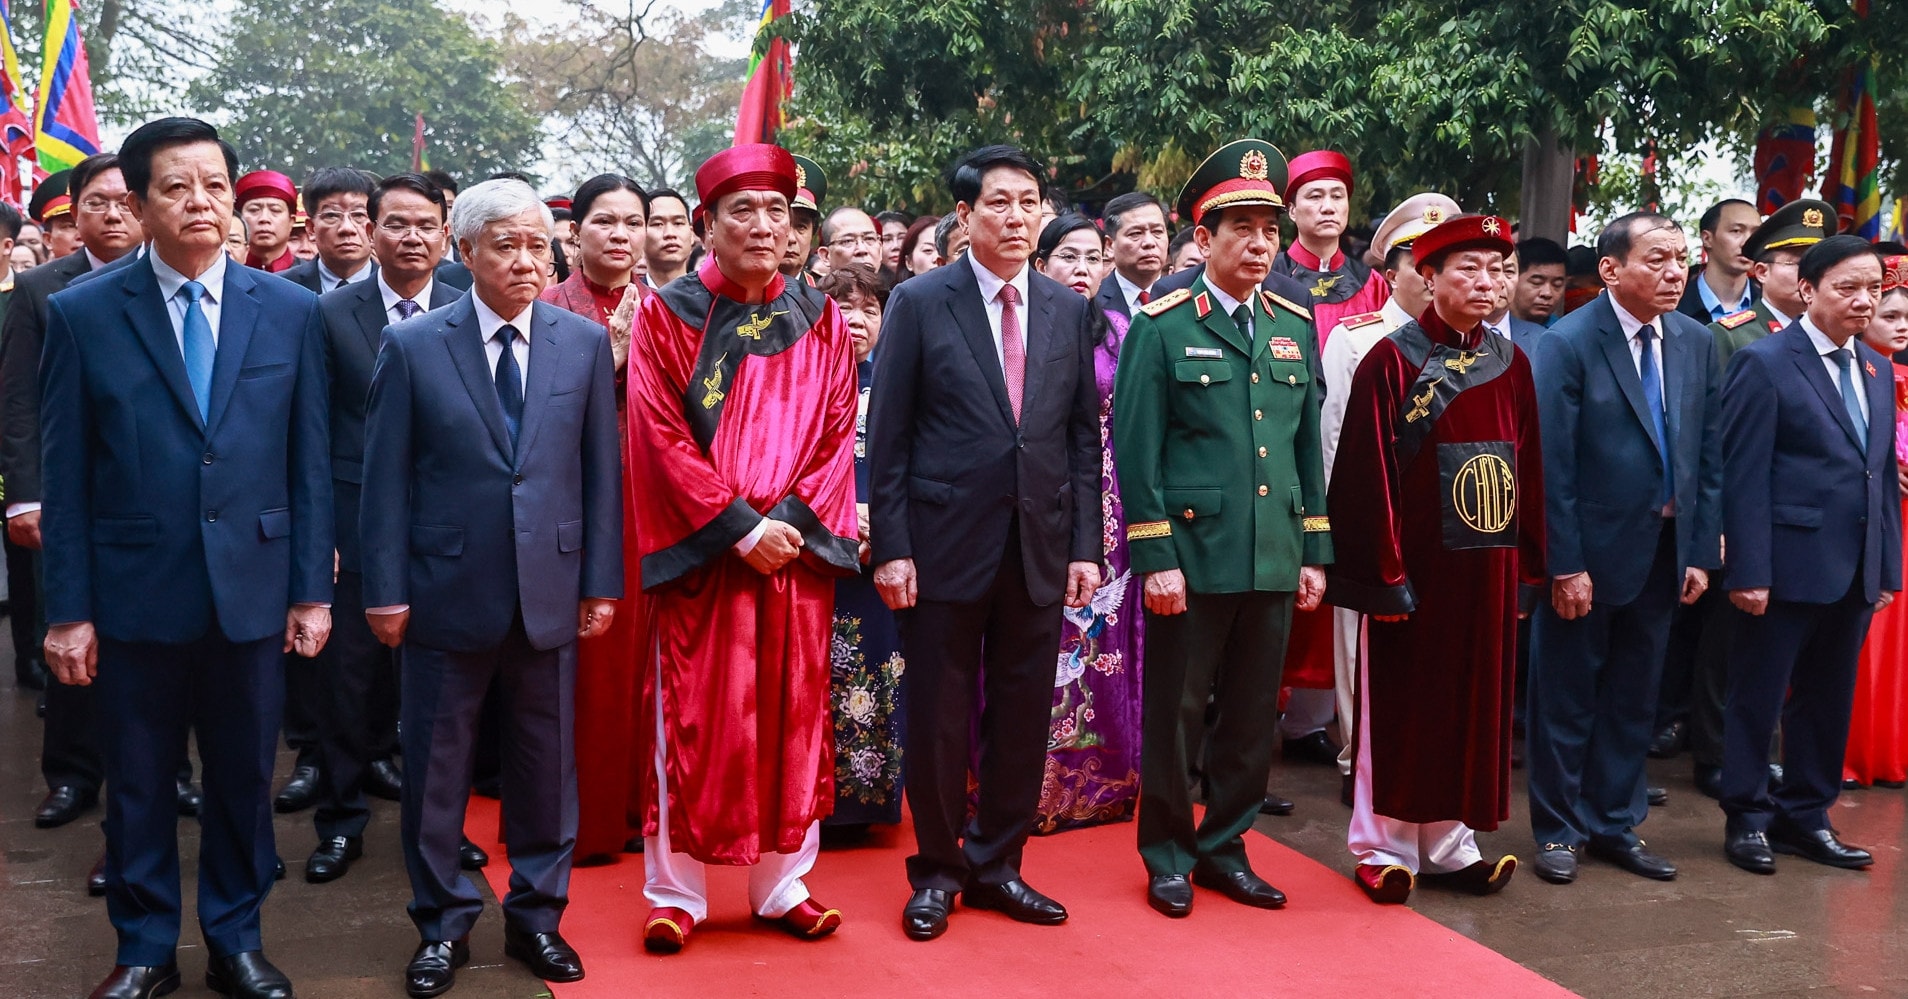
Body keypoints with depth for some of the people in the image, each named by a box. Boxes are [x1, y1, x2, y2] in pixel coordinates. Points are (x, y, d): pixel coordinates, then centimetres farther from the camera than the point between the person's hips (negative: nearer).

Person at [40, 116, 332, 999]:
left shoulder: (291, 311, 1)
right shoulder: (82, 314, -2)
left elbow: (309, 462, 2)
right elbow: (67, 477, -2)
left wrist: (312, 589, 1)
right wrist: (68, 610, -3)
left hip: (253, 588, 1)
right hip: (135, 594, -1)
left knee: (244, 777, 13)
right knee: (138, 783, 12)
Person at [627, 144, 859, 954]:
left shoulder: (818, 318, 8)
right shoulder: (668, 314, -1)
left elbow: (836, 432, 4)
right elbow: (662, 435, -7)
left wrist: (793, 522, -10)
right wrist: (741, 528, -13)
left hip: (798, 546, 3)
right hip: (701, 552, -3)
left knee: (791, 718, 8)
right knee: (693, 721, 3)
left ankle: (782, 884, 20)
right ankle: (676, 892, 16)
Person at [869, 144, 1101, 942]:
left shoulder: (1068, 310, 8)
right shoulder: (919, 303, -2)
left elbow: (1083, 435, 9)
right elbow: (887, 436, -4)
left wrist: (1085, 543, 3)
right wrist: (891, 546, -9)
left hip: (1040, 547, 3)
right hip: (945, 542, -3)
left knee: (1022, 717, 10)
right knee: (938, 718, 6)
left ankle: (996, 865, 27)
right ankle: (937, 871, 24)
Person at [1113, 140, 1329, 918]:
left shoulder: (1295, 328, 11)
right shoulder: (1162, 326, -4)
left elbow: (1308, 446, 14)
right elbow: (1137, 448, -7)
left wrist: (1314, 550, 10)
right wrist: (1154, 556, -12)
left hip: (1274, 557, 5)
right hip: (1193, 553, -5)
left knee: (1252, 714, 11)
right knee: (1176, 711, 5)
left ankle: (1224, 848, 27)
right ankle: (1167, 856, 21)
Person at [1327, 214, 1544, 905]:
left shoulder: (1511, 364, 8)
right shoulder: (1391, 359, -7)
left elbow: (1529, 468, 9)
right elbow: (1369, 473, -11)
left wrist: (1527, 564, 6)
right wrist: (1385, 571, -14)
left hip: (1486, 566, 5)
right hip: (1413, 564, -5)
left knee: (1473, 704, 11)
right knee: (1398, 705, 5)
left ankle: (1449, 842, 24)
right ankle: (1383, 846, 17)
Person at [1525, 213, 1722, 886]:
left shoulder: (1696, 343, 5)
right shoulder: (1569, 343, -12)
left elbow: (1709, 454, 7)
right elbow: (1553, 465, -15)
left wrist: (1702, 553, 3)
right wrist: (1566, 565, -17)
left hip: (1664, 551, 6)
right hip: (1589, 553, -5)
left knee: (1634, 699, 15)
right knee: (1566, 698, 7)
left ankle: (1616, 825, 28)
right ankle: (1559, 830, 21)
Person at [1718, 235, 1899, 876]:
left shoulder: (1877, 370, 13)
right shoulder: (1764, 362, -8)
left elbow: (1884, 474, 14)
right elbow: (1744, 476, -12)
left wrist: (1887, 568, 10)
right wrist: (1749, 571, -17)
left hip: (1855, 574, 7)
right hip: (1787, 565, -6)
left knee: (1828, 699, 14)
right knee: (1758, 698, 5)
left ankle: (1805, 815, 27)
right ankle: (1747, 817, 19)